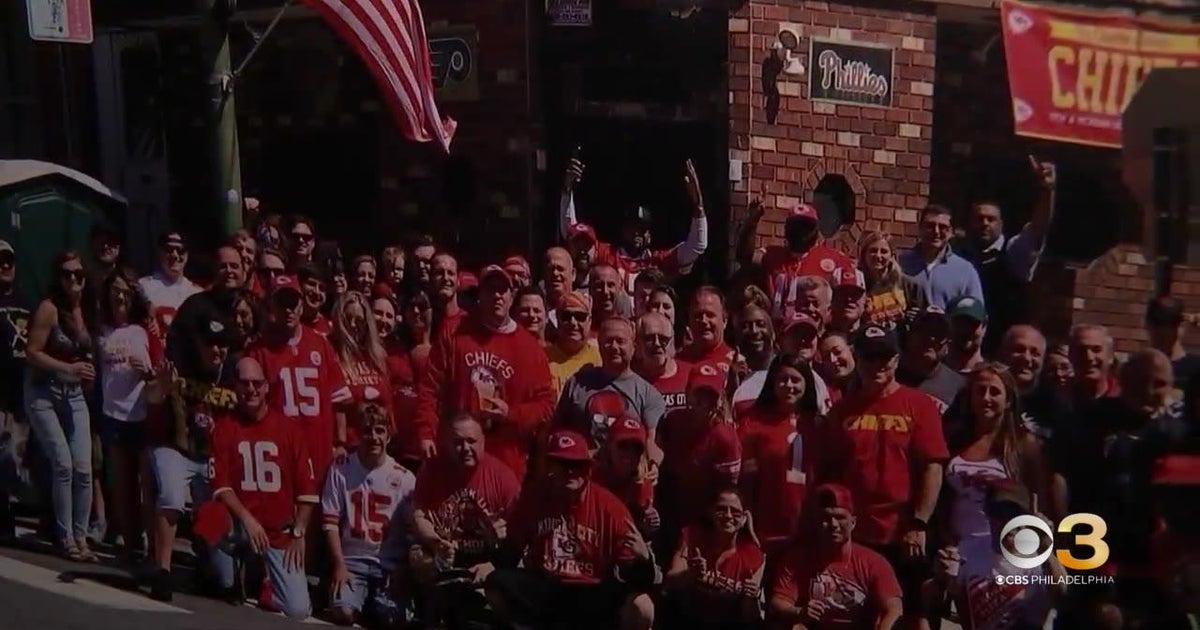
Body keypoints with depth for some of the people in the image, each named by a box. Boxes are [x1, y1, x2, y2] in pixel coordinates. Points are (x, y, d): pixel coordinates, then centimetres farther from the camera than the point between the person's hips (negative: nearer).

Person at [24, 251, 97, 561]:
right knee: (63, 465, -11)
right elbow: (32, 353, -17)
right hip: (43, 394, -5)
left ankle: (80, 537, 8)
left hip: (73, 396, 5)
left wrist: (86, 369, 0)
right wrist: (68, 368, -26)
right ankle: (65, 537, 1)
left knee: (83, 468, -3)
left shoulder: (86, 309, 3)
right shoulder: (49, 307, -14)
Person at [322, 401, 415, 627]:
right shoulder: (340, 470, -2)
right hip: (351, 560, 0)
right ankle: (362, 598, 10)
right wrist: (339, 565, -9)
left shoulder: (405, 478, -1)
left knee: (390, 618, -19)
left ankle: (377, 601, 14)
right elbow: (330, 522, -2)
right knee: (344, 613, -24)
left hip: (390, 563, 0)